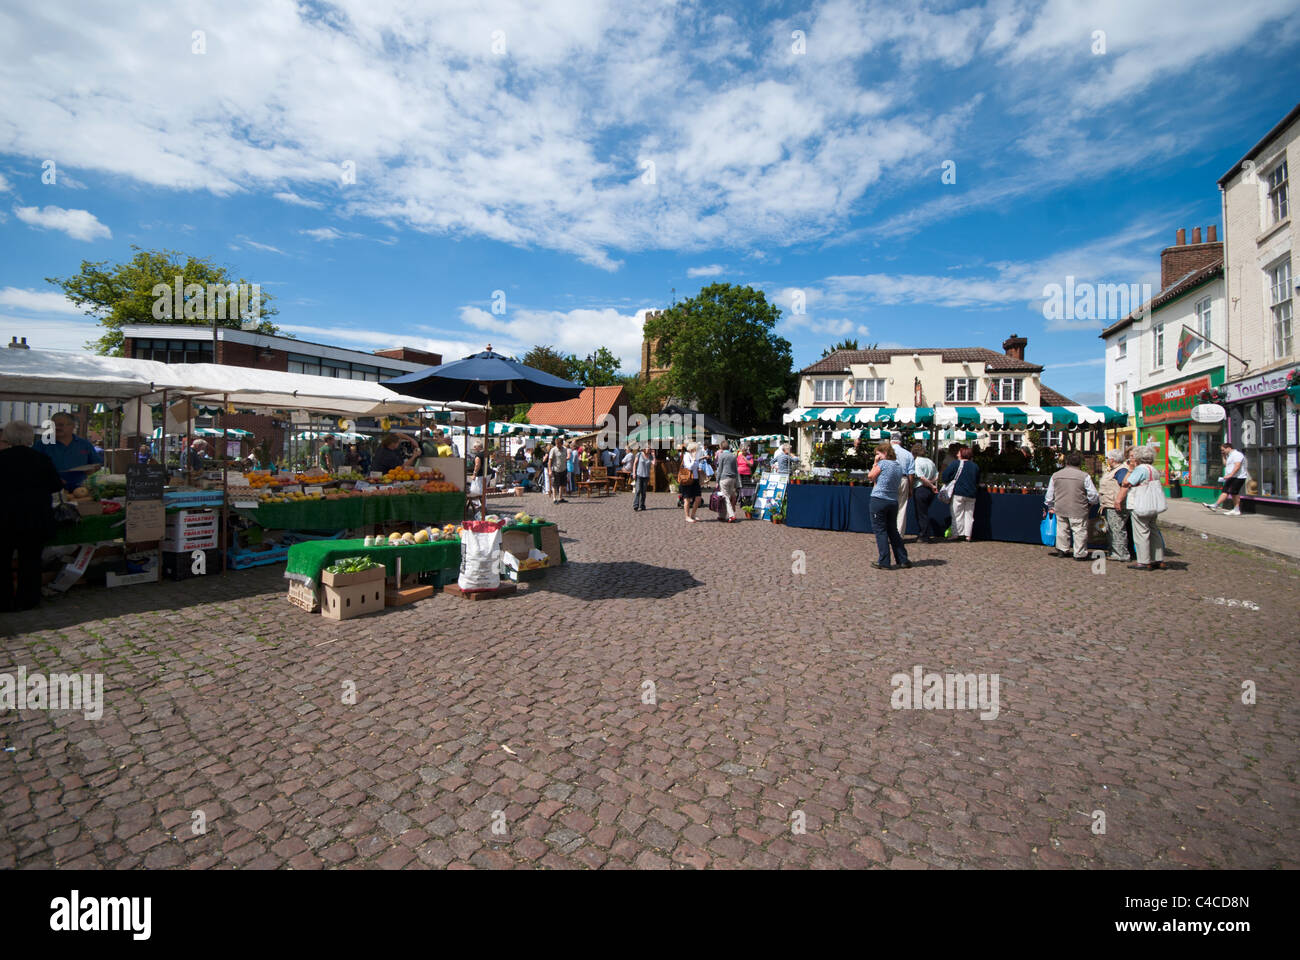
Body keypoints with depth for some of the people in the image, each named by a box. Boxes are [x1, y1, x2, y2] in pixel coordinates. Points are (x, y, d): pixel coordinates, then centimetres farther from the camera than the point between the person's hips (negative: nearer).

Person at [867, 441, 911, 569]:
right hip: (893, 501, 7)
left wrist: (875, 463, 4)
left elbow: (870, 476, -2)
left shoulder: (883, 463, -10)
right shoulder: (899, 466, 12)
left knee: (880, 531, 0)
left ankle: (884, 562, 0)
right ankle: (903, 560, 21)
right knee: (893, 530, 17)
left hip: (879, 500, -7)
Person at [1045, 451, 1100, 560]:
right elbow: (1093, 495, -5)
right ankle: (1080, 554, 11)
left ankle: (1062, 549, 24)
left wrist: (1049, 507, 21)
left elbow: (1049, 495, 10)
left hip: (1060, 509, 4)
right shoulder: (1084, 476, -9)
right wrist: (1090, 502, 15)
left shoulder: (1055, 475, 3)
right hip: (1078, 510, -4)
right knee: (1079, 531, 5)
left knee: (1062, 529, 16)